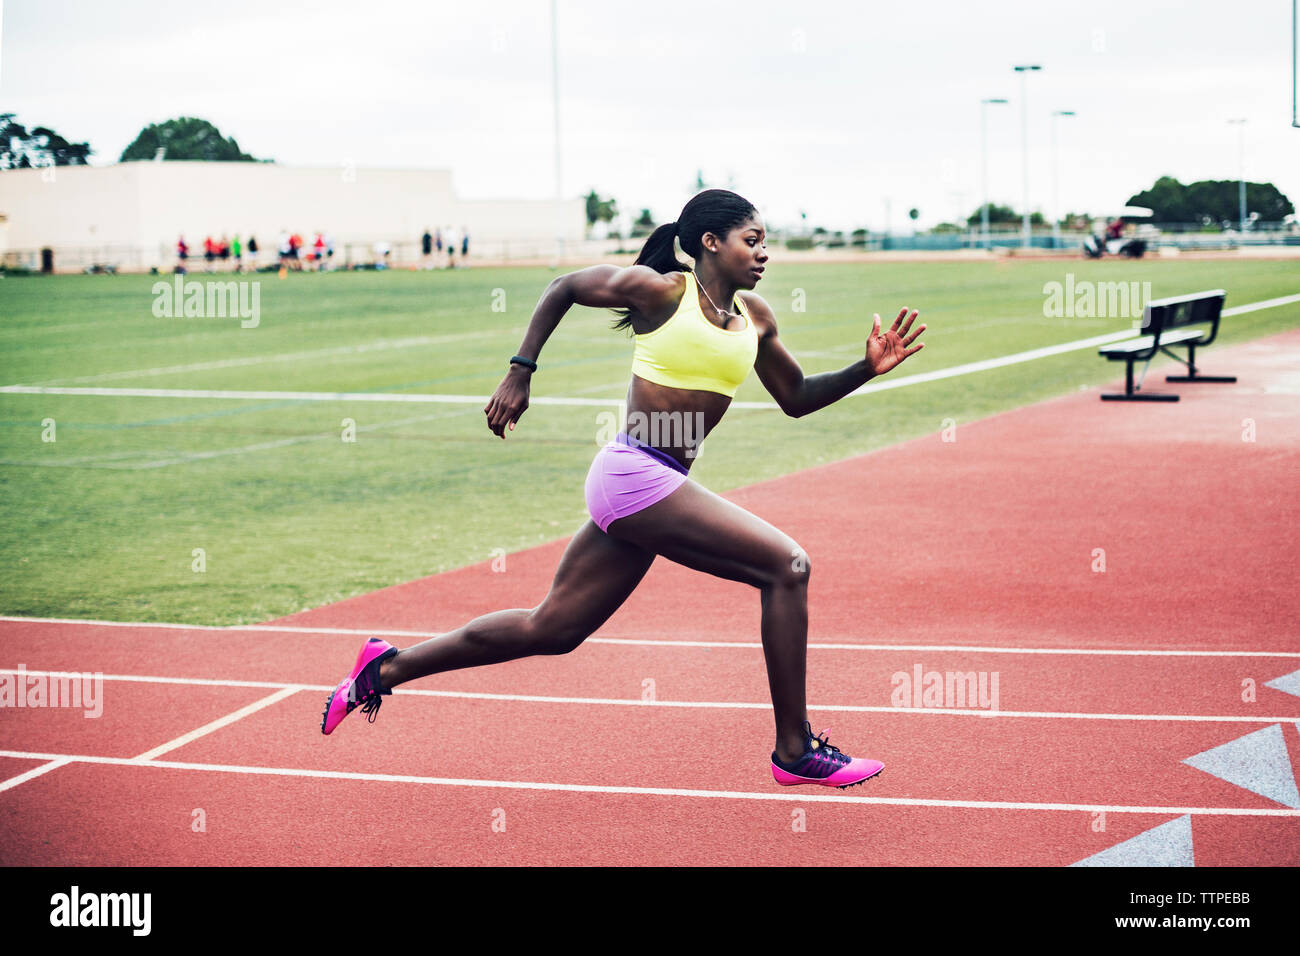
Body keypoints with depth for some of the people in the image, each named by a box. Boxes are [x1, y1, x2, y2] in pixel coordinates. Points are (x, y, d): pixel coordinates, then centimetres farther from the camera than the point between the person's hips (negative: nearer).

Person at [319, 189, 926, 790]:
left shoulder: (754, 316, 12)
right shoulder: (659, 290, -7)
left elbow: (797, 398, 22)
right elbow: (563, 289, 6)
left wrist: (866, 370, 7)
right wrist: (519, 374, 3)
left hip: (654, 484, 8)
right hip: (636, 474, -8)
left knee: (551, 630, 13)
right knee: (786, 567, -12)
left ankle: (388, 666, 24)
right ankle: (795, 752, -4)